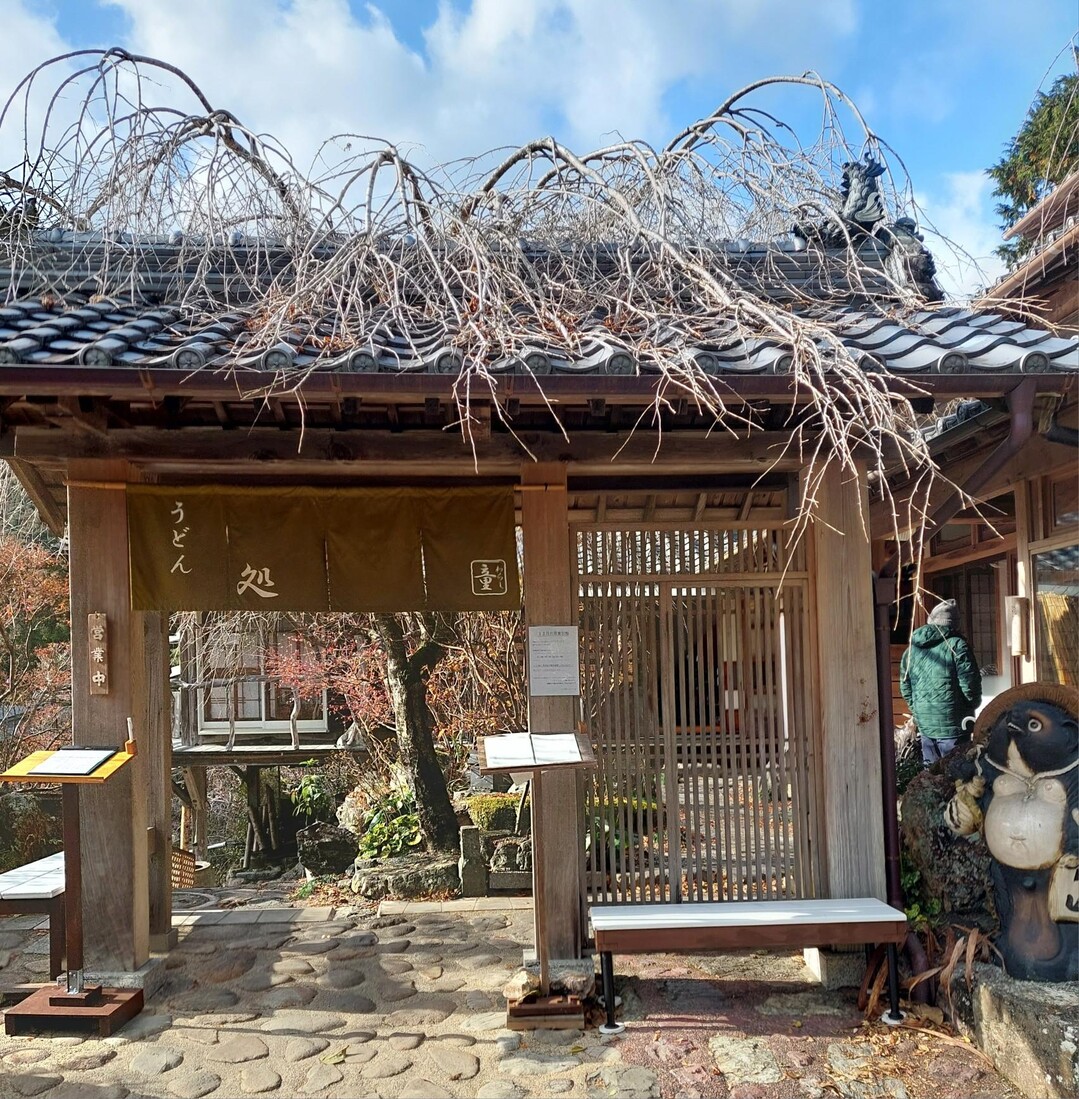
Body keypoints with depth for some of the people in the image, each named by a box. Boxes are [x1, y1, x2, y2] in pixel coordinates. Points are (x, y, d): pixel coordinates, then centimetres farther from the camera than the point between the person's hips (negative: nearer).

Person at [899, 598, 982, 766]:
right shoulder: (956, 645, -11)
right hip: (951, 722, -5)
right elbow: (970, 683, -11)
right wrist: (972, 704, 7)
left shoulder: (913, 647, 8)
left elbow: (905, 686, 12)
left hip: (924, 722, 5)